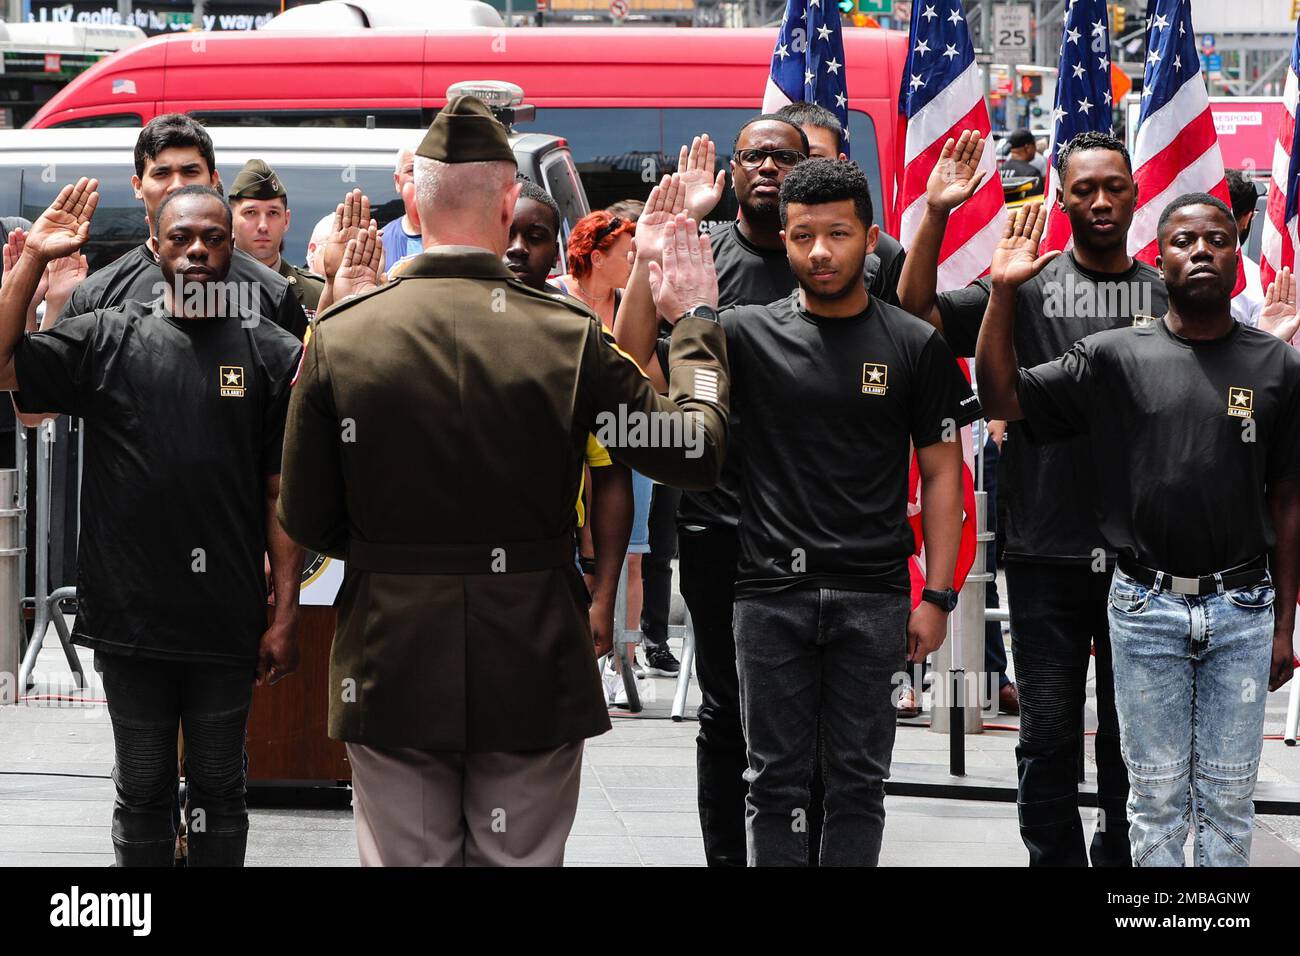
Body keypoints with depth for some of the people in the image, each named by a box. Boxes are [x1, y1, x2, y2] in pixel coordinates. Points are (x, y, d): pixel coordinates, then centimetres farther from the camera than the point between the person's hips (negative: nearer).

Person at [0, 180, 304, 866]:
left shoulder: (272, 354, 2)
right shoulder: (107, 339, 3)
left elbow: (283, 494, 2)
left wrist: (284, 616, -2)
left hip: (227, 624, 0)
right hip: (129, 619, 0)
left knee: (218, 789, 11)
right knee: (142, 790, 11)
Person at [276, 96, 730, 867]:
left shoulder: (341, 338, -7)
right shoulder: (569, 338, -10)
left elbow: (306, 522, -2)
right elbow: (698, 451, -1)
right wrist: (698, 321, 13)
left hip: (391, 678, 1)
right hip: (532, 680, -1)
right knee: (521, 861, 9)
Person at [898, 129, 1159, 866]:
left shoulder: (1168, 295, 7)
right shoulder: (1026, 290, 2)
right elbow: (917, 318, -8)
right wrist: (936, 214, -15)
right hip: (1047, 557, -1)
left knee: (1132, 741, 10)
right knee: (1050, 738, 2)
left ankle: (1122, 856, 22)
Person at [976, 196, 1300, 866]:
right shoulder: (1115, 357, 0)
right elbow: (1002, 397, -1)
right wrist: (1003, 291, -12)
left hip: (1243, 609, 1)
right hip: (1146, 608, 0)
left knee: (1228, 799, 8)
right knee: (1156, 795, 7)